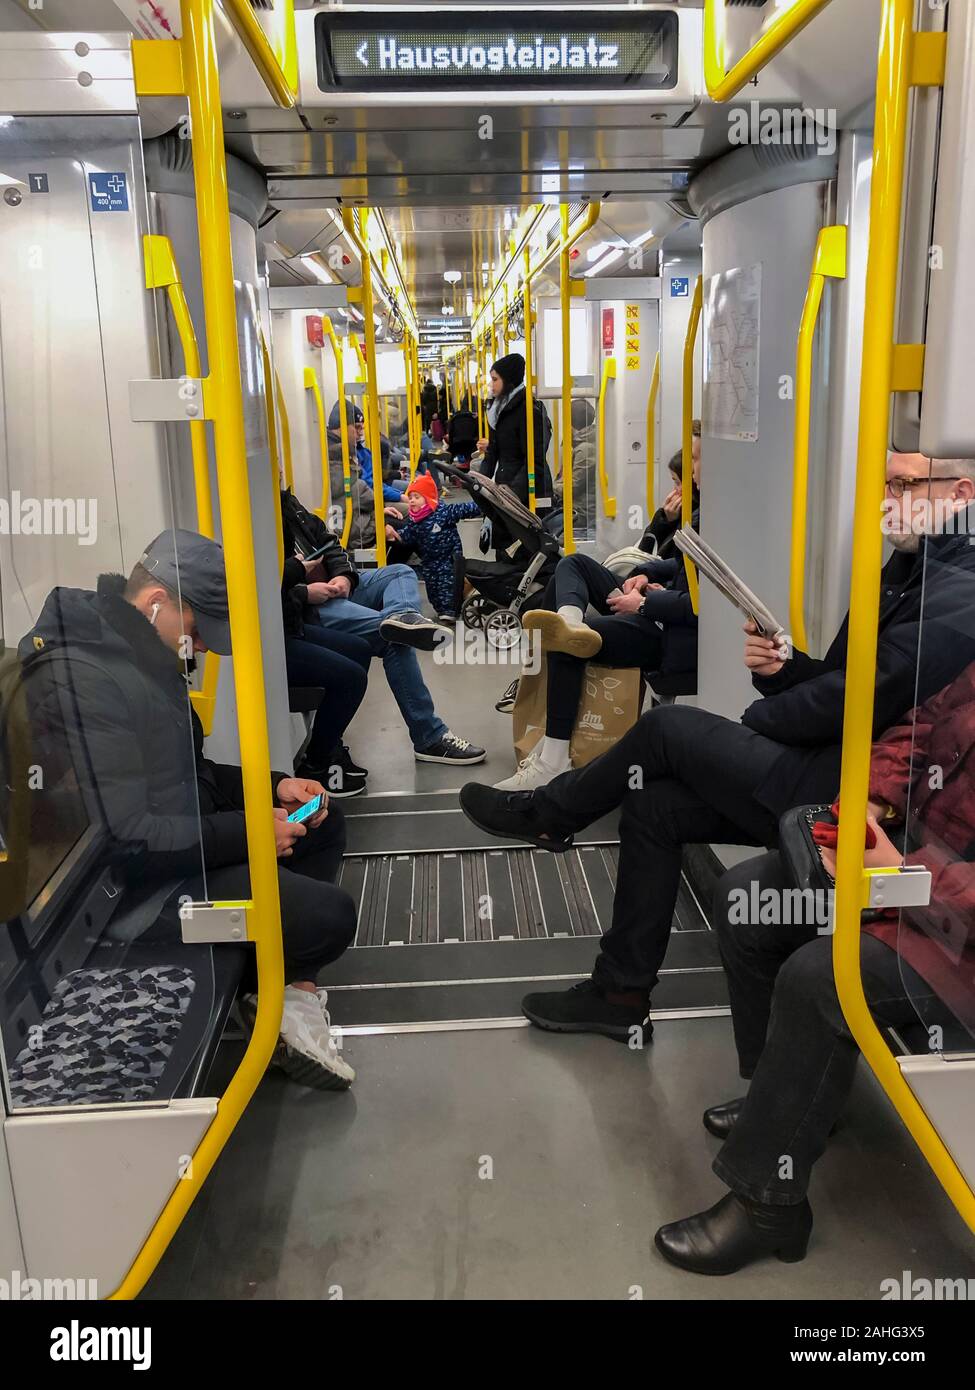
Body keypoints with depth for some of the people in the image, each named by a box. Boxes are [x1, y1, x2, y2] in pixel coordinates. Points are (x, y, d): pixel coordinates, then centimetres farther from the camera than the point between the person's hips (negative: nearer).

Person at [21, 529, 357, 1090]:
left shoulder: (139, 653, 8)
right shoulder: (81, 678, -25)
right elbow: (124, 840, -30)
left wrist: (274, 787, 2)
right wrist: (247, 831, -21)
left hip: (181, 832, 11)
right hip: (138, 890, -11)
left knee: (324, 823, 12)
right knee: (329, 915, -20)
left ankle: (296, 997, 1)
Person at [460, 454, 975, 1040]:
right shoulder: (907, 571, 15)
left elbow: (854, 703, -21)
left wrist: (755, 720, -4)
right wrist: (781, 668, -5)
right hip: (824, 773, 9)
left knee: (669, 727, -8)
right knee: (651, 804, 2)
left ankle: (545, 814, 17)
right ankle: (621, 995, 11)